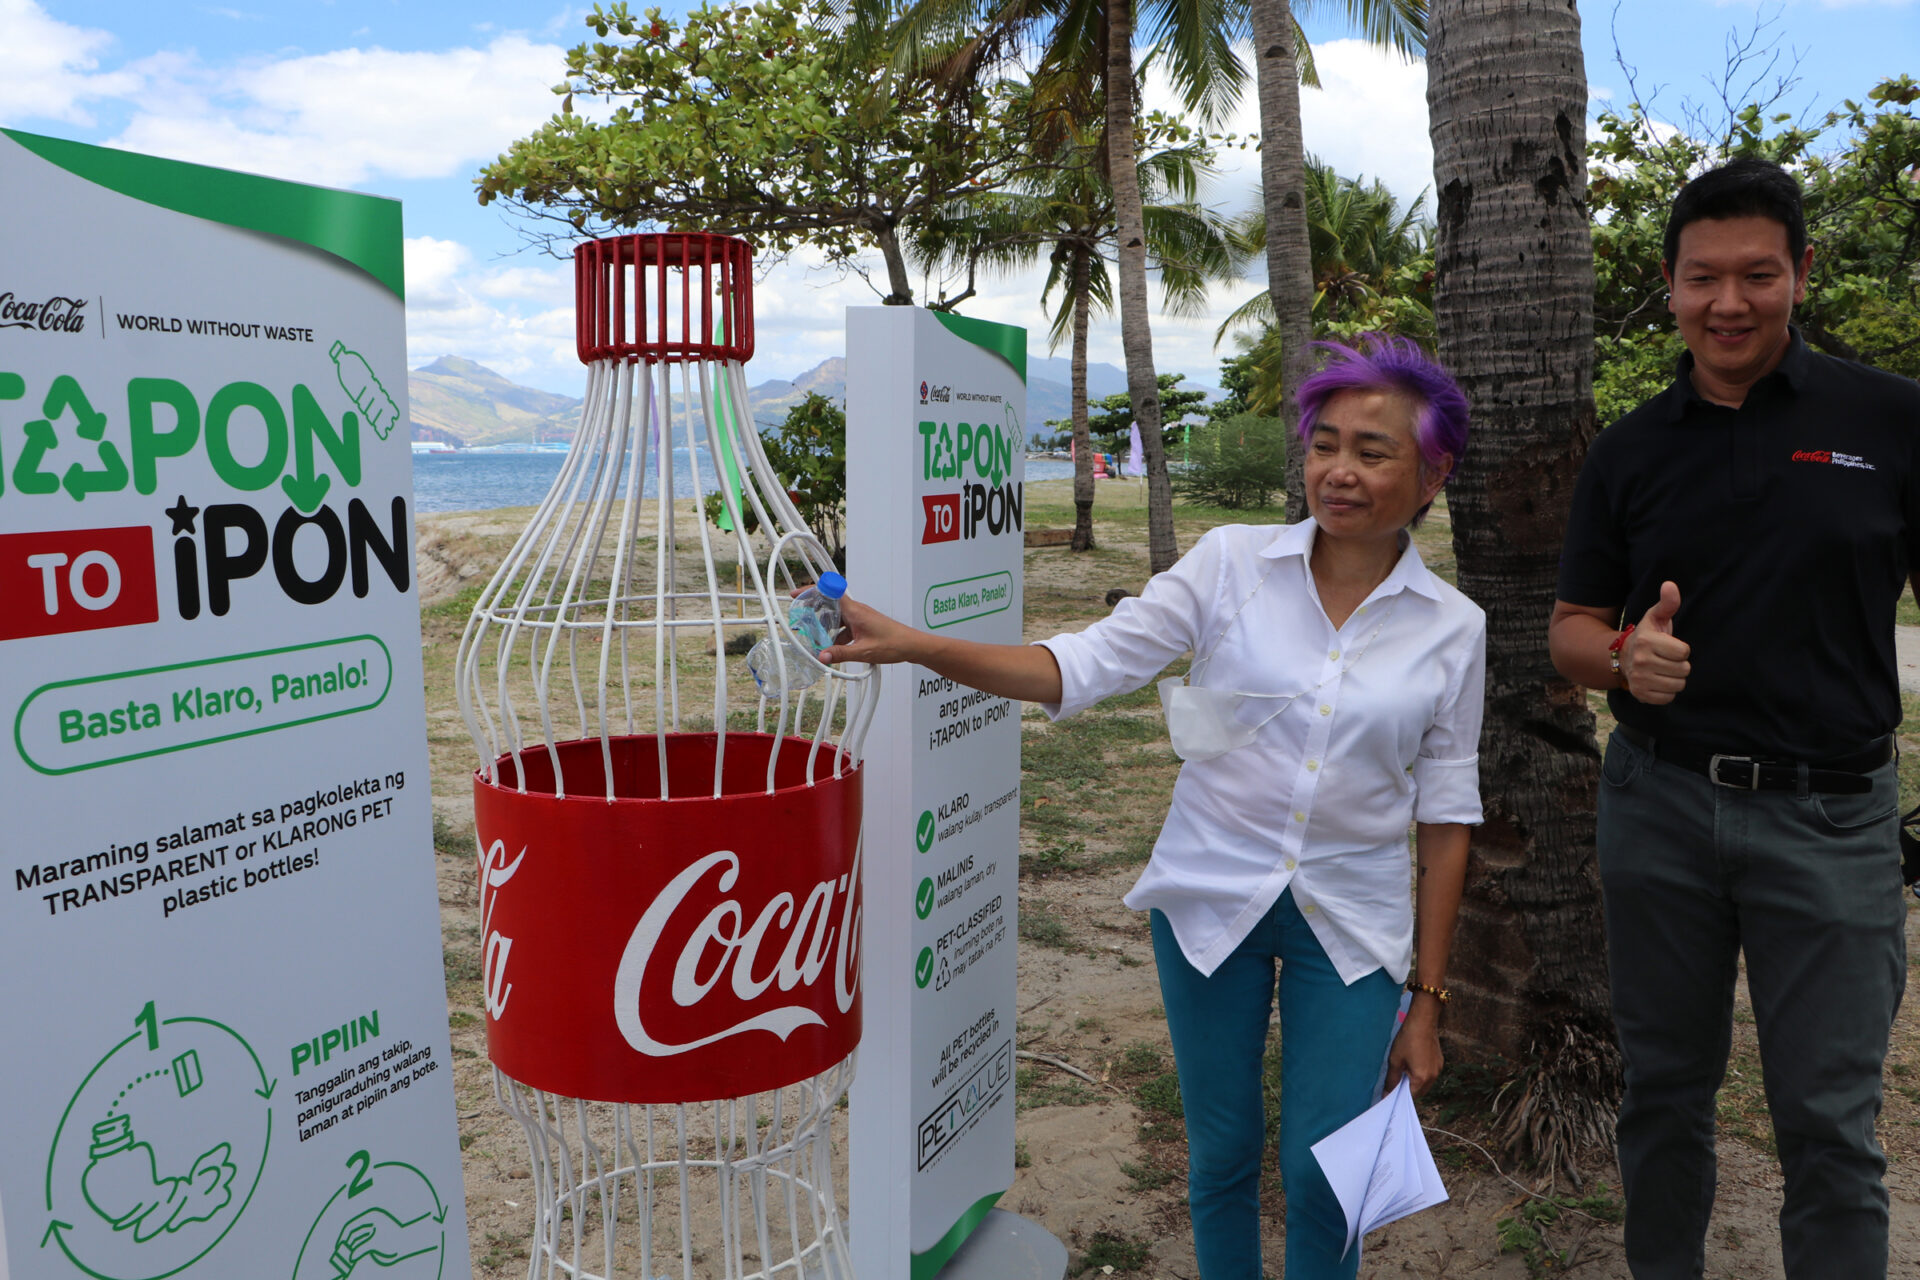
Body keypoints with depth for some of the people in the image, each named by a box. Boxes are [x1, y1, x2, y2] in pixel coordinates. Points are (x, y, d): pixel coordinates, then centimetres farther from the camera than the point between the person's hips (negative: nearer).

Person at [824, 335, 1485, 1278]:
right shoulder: (1231, 564, -7)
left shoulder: (1452, 629, -3)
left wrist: (1427, 999, 3)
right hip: (1210, 897, 0)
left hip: (1351, 920, 0)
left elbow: (1445, 819, 2)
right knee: (1221, 1154, 12)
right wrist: (912, 645, -25)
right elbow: (1083, 666, -12)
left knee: (1320, 1171, 3)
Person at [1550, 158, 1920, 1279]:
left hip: (1830, 814, -2)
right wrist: (1627, 659, -16)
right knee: (1666, 1092, 16)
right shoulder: (1630, 451, 5)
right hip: (1661, 807, 3)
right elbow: (1572, 628, 7)